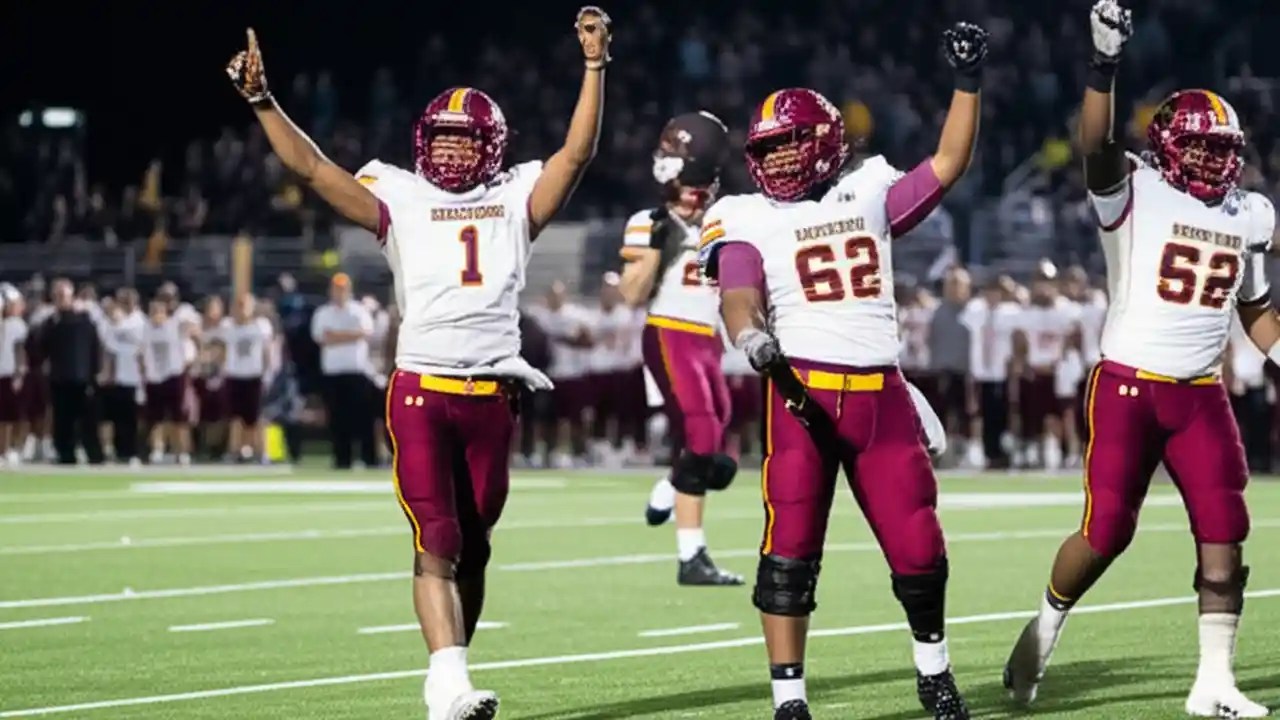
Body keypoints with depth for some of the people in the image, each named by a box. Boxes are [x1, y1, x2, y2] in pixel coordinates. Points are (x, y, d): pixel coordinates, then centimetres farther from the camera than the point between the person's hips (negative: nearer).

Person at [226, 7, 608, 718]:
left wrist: (594, 66, -2)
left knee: (472, 547, 9)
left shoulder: (515, 200, 14)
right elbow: (313, 169, 5)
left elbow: (577, 153, 5)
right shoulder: (400, 199, 10)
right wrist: (261, 101, -4)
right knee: (435, 545, -12)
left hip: (492, 394, 2)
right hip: (421, 391, -2)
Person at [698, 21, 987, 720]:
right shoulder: (748, 220, 5)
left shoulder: (869, 196, 15)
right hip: (804, 392, -3)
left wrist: (967, 81, 11)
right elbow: (740, 299, -9)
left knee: (918, 548, 3)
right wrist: (754, 339, -31)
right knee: (791, 548, -7)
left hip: (881, 394, 3)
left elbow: (948, 163, 17)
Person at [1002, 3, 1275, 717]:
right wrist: (1106, 63, -38)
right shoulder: (1134, 192, -5)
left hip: (1201, 394, 5)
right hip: (1128, 385, -5)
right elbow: (1096, 145, -25)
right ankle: (1042, 633, 20)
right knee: (1108, 531, -6)